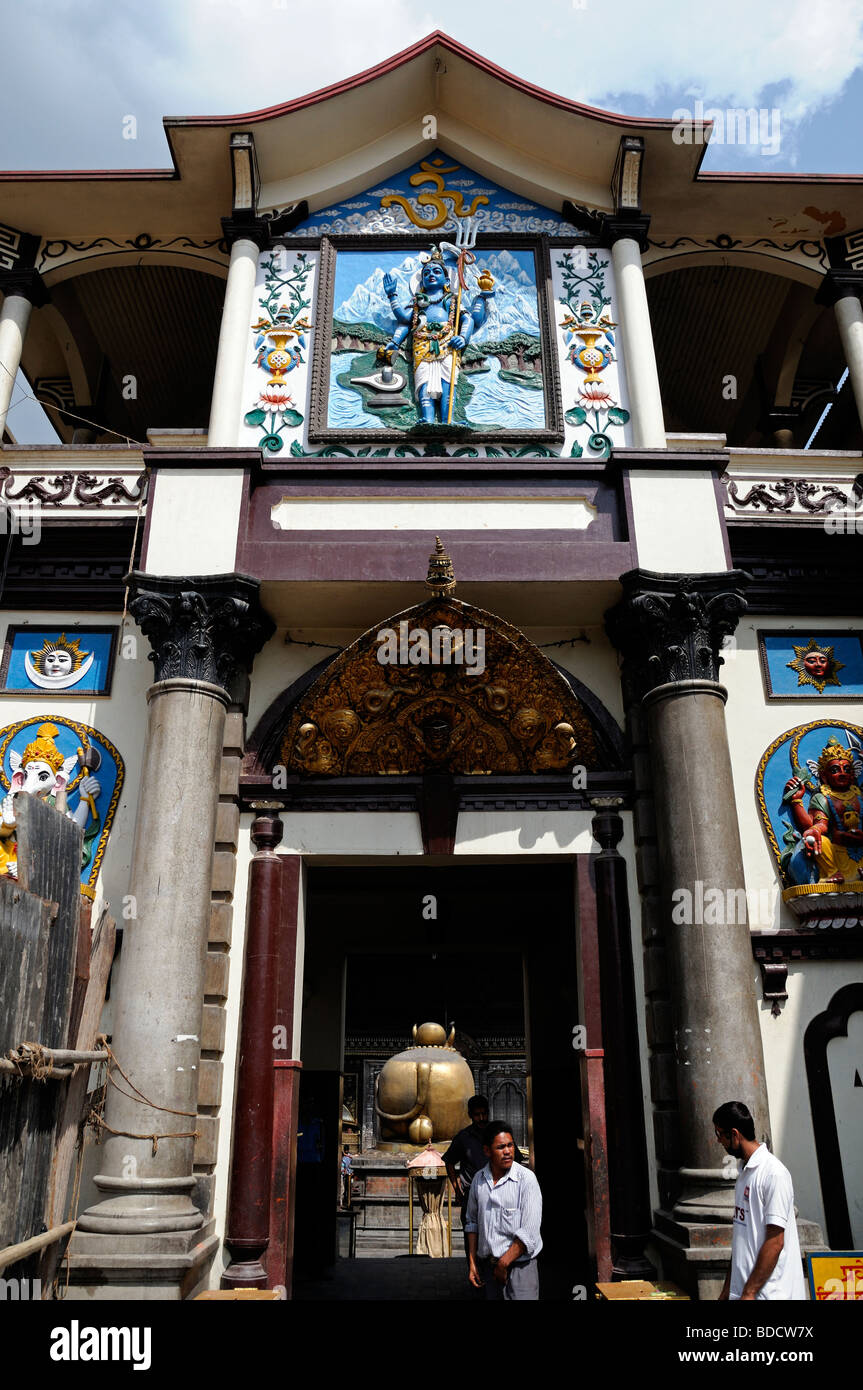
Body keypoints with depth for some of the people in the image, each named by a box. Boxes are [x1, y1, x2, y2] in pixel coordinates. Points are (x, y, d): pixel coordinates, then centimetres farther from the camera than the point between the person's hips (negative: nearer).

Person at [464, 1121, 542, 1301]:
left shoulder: (526, 1179, -12)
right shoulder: (479, 1180, 4)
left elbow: (529, 1233, -16)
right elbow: (472, 1222, 15)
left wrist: (503, 1264, -12)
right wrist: (472, 1263, 10)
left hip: (519, 1265, -4)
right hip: (488, 1265, 4)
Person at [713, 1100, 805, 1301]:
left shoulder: (774, 1173, -17)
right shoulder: (745, 1172, 11)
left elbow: (775, 1242, -19)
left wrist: (749, 1293, -18)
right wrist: (727, 1288, 16)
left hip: (769, 1292, -8)